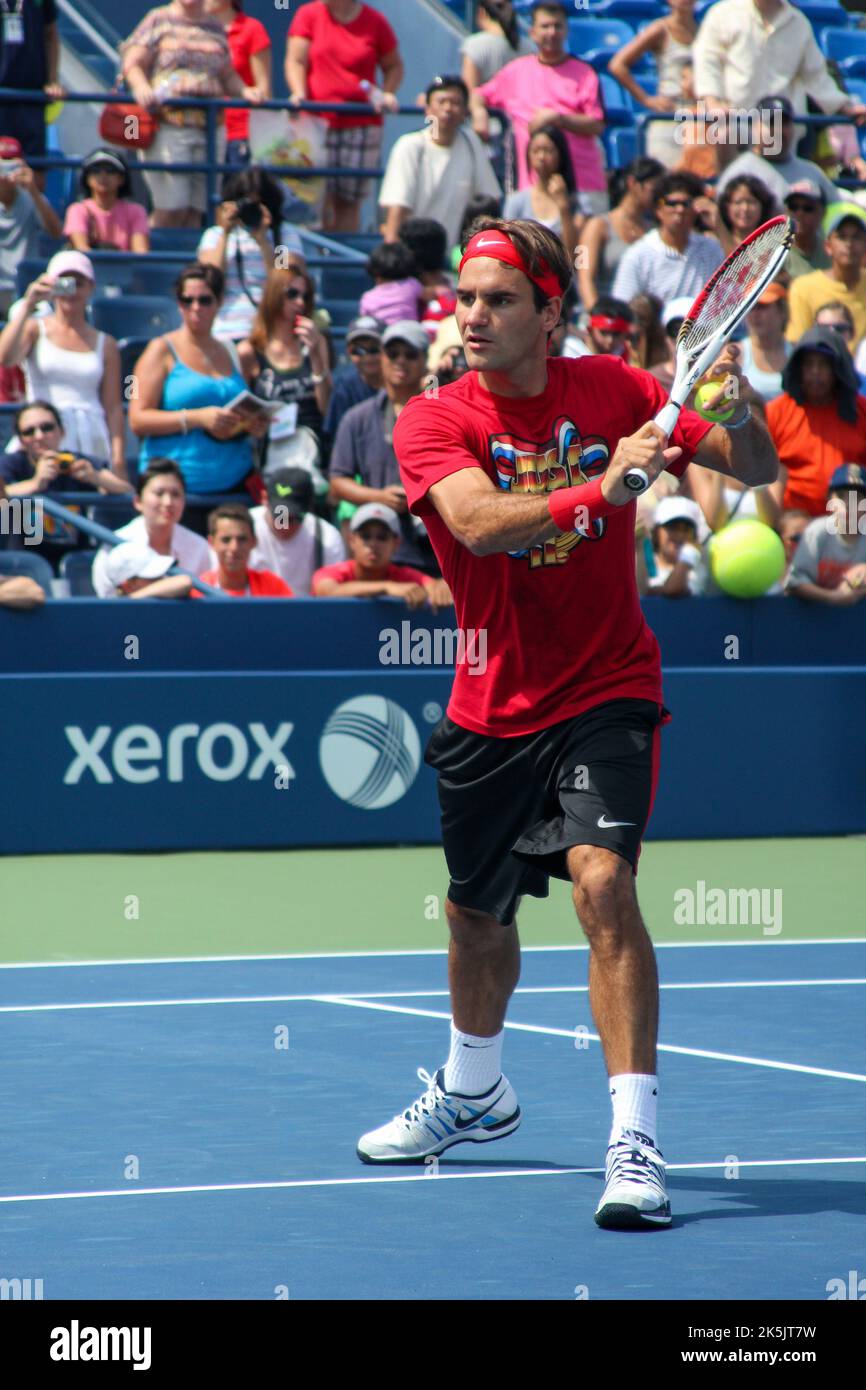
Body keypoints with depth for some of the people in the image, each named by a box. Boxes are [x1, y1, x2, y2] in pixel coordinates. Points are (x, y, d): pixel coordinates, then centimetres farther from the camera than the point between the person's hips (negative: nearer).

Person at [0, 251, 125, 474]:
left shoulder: (105, 344, 12)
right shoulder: (35, 330, 8)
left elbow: (113, 407, 8)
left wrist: (118, 459, -2)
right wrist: (28, 305, -14)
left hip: (91, 443, 1)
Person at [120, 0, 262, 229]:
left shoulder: (216, 28, 19)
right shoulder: (158, 20, 7)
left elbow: (227, 76, 24)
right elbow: (132, 64, 1)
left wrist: (244, 91, 3)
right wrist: (141, 87, -20)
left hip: (209, 131, 4)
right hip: (167, 126, -4)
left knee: (195, 213, 1)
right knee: (171, 211, -12)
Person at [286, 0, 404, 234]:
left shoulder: (375, 22, 8)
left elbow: (394, 66, 17)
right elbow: (295, 60, 0)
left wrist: (387, 94, -2)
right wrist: (299, 93, -17)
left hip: (361, 125, 1)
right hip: (317, 121, -1)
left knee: (349, 201, 0)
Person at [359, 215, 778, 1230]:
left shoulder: (611, 390, -6)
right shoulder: (434, 422, -10)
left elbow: (754, 469, -2)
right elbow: (481, 521, -29)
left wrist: (739, 410, -24)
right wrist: (599, 490, -44)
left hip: (604, 695, -2)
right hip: (492, 706, 2)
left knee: (602, 880, -24)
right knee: (477, 913, 18)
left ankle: (635, 1141, -24)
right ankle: (474, 1093, 47)